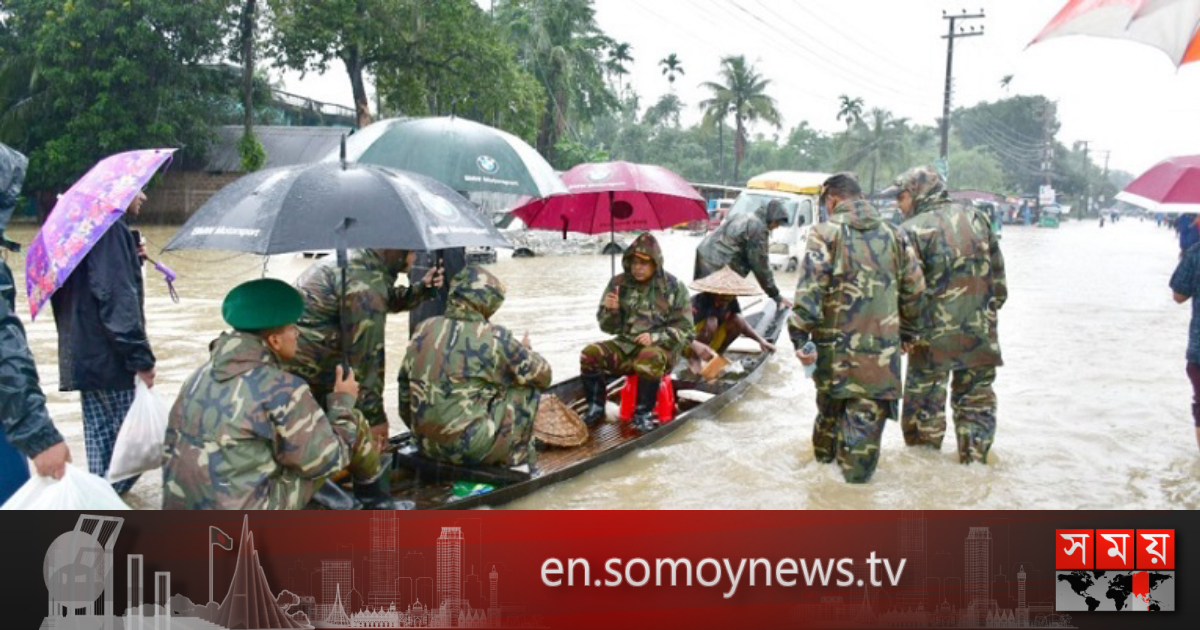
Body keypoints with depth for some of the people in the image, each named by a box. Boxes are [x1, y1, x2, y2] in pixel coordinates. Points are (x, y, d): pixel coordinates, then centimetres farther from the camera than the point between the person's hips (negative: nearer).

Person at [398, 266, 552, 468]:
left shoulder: (423, 330, 3)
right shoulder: (494, 338, -13)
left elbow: (405, 388, 12)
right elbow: (542, 376, -1)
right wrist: (525, 352, 20)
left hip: (426, 444, 7)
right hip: (473, 447, -7)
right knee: (529, 389, 8)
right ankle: (516, 461, 14)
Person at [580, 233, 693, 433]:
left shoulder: (673, 287, -3)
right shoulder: (619, 283, 5)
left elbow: (684, 330, -4)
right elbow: (608, 327, 8)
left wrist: (655, 337, -20)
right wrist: (611, 310, -15)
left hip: (662, 347, -4)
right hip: (626, 345, 4)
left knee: (649, 359, -38)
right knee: (590, 354, -19)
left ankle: (644, 413, -17)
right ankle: (596, 408, -3)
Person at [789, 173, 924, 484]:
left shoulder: (826, 233, -6)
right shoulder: (894, 234, 8)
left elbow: (809, 288, -16)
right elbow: (914, 288, 13)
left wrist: (800, 334, -15)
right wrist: (908, 331, 24)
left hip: (835, 339, -1)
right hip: (881, 341, 1)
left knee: (829, 399, 19)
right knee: (867, 409, 6)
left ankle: (825, 452, 37)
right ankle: (856, 467, 7)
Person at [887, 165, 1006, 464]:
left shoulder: (913, 231, -10)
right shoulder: (977, 219, 7)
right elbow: (998, 275, 12)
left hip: (934, 335, -4)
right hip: (981, 334, 5)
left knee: (923, 401, 9)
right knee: (976, 400, 15)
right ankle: (975, 460, 19)